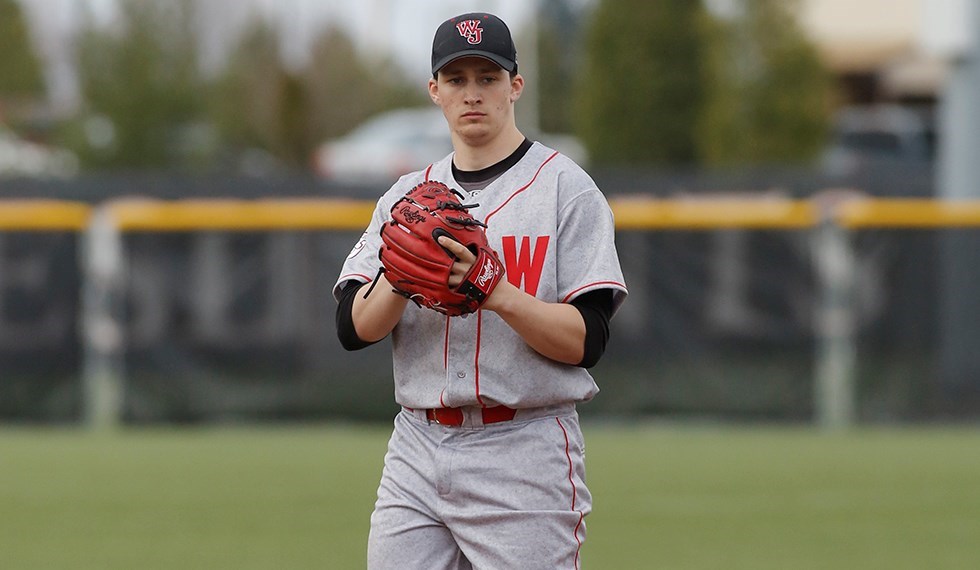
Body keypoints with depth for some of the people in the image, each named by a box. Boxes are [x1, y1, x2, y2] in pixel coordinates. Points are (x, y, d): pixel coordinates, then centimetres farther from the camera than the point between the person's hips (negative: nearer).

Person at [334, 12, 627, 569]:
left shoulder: (566, 188, -1)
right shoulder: (407, 195, 14)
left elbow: (585, 342, -9)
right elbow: (354, 328, 3)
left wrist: (496, 290, -23)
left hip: (524, 456, -4)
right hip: (416, 454, 5)